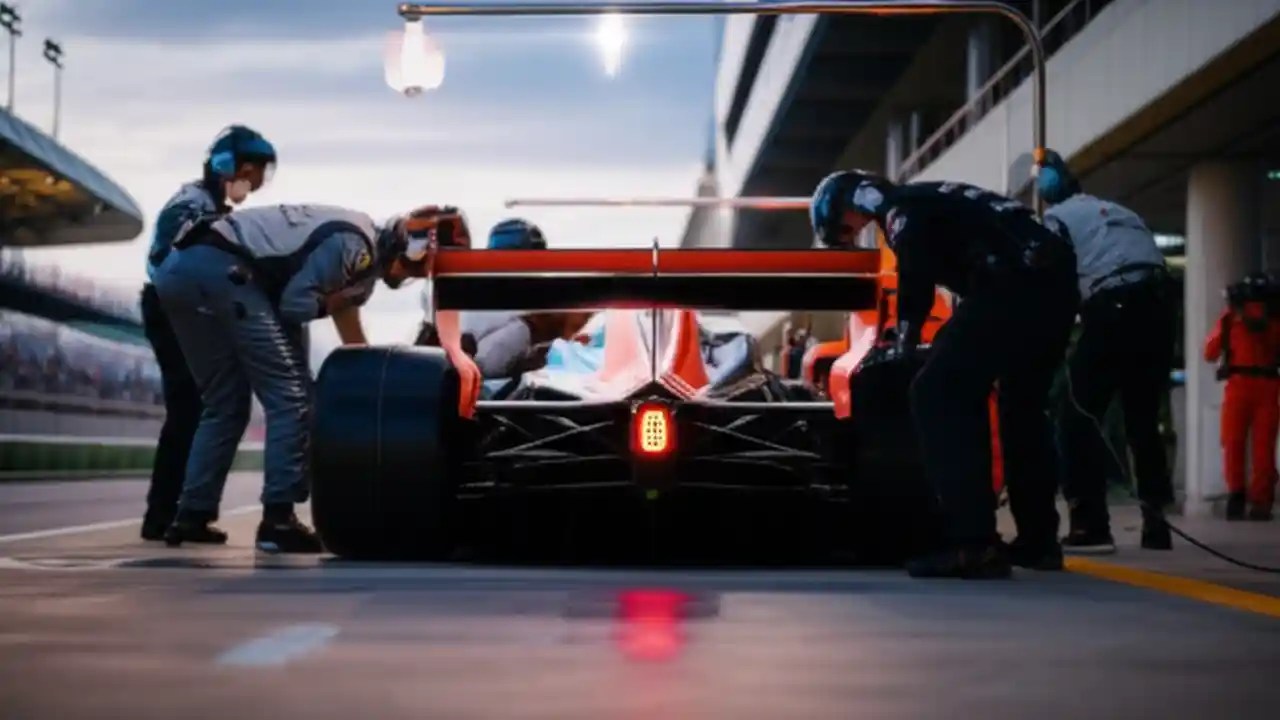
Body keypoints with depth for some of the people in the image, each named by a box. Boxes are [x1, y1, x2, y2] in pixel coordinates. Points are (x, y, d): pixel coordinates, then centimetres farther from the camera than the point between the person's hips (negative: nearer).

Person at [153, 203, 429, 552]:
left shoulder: (359, 248, 28)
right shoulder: (356, 246, -3)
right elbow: (295, 303, -11)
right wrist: (328, 304, 8)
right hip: (221, 271, -10)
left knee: (224, 405, 17)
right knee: (290, 395, -6)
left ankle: (192, 516, 13)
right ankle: (278, 520, -9)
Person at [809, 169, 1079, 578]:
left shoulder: (901, 208, 2)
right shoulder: (928, 200, 30)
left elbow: (916, 288, -8)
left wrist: (901, 352, 1)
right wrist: (950, 342, 35)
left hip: (1017, 284, -10)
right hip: (1054, 278, 10)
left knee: (938, 394, -10)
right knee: (1022, 407, 23)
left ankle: (973, 544, -18)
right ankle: (1038, 541, 30)